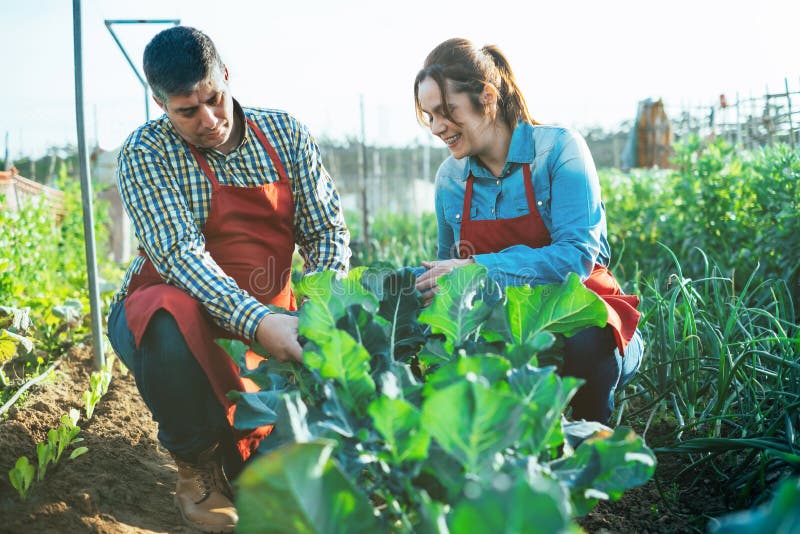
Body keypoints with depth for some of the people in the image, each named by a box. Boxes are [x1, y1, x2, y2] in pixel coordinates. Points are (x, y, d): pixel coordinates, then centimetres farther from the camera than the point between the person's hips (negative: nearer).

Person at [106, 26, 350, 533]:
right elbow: (180, 254, -25)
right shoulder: (146, 154, -12)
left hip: (269, 316, 3)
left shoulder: (285, 133, -2)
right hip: (178, 314, -3)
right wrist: (258, 322, -40)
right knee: (174, 318, -39)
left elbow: (328, 231, -3)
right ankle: (196, 460, -10)